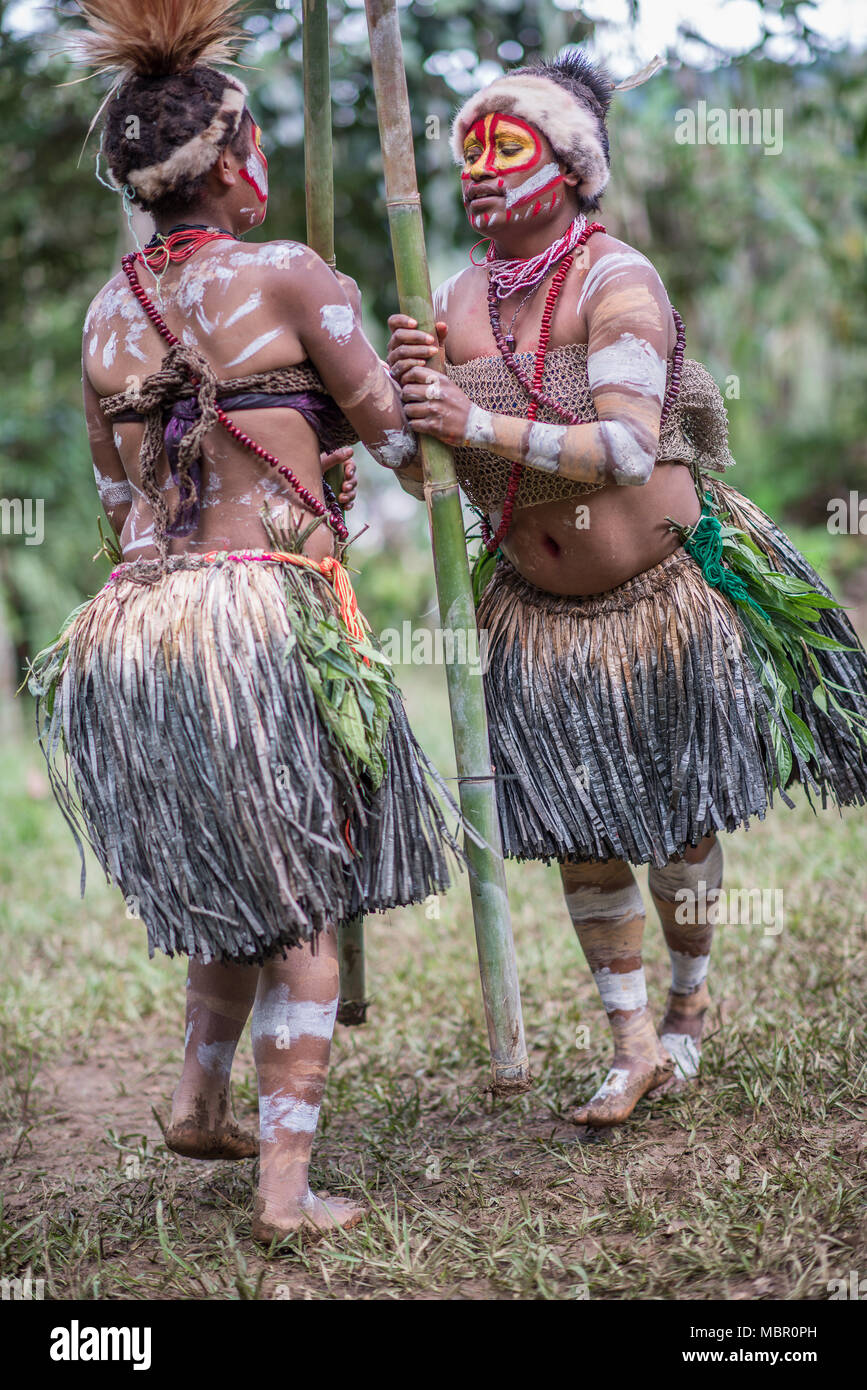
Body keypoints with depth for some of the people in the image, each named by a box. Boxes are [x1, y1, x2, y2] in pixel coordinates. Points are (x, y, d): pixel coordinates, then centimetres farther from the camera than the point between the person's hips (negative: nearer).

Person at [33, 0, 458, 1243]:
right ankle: (287, 1187, 7)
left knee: (240, 878, 27)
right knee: (304, 905, 7)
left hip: (134, 619, 6)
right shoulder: (288, 276, -6)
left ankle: (199, 1102, 31)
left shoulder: (108, 312, 11)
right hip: (265, 618, -6)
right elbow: (397, 434, -2)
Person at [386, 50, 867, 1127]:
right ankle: (633, 1045, 20)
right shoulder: (459, 302, -2)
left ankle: (690, 1003, 35)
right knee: (580, 834, 5)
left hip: (665, 591, -4)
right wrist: (411, 388, -21)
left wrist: (481, 425, -37)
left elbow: (630, 448, -31)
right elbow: (420, 474, -1)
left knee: (678, 823, 9)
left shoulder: (616, 281, -18)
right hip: (539, 611, 4)